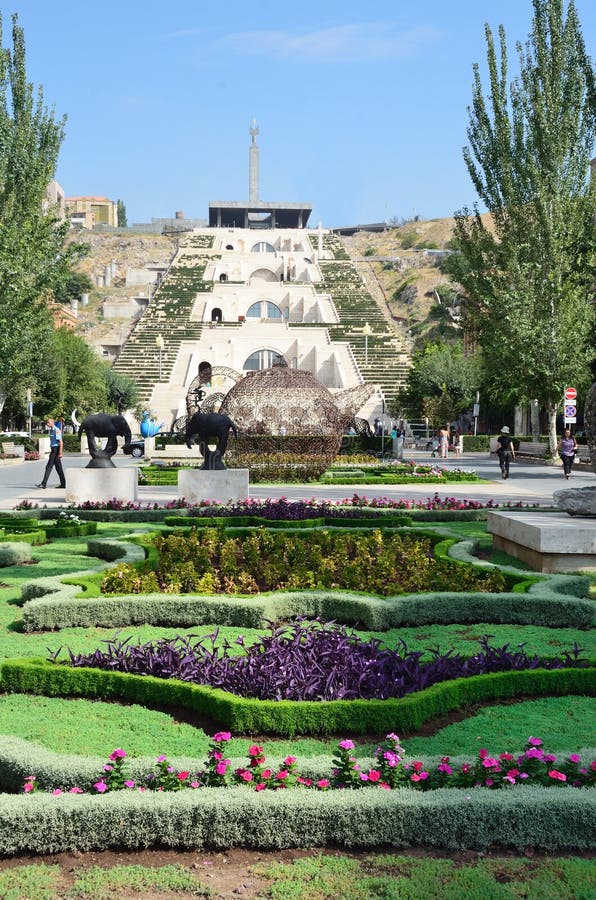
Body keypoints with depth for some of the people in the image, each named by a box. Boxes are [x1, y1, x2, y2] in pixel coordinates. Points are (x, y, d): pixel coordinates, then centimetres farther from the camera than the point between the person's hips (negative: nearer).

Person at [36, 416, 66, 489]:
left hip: (56, 450, -10)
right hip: (53, 449, 10)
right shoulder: (51, 430, 15)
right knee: (58, 468, 9)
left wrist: (60, 453, -23)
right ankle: (63, 484, 11)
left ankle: (44, 483, -10)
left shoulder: (57, 430, -14)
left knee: (49, 466, -10)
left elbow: (61, 442, -18)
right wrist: (51, 451, 24)